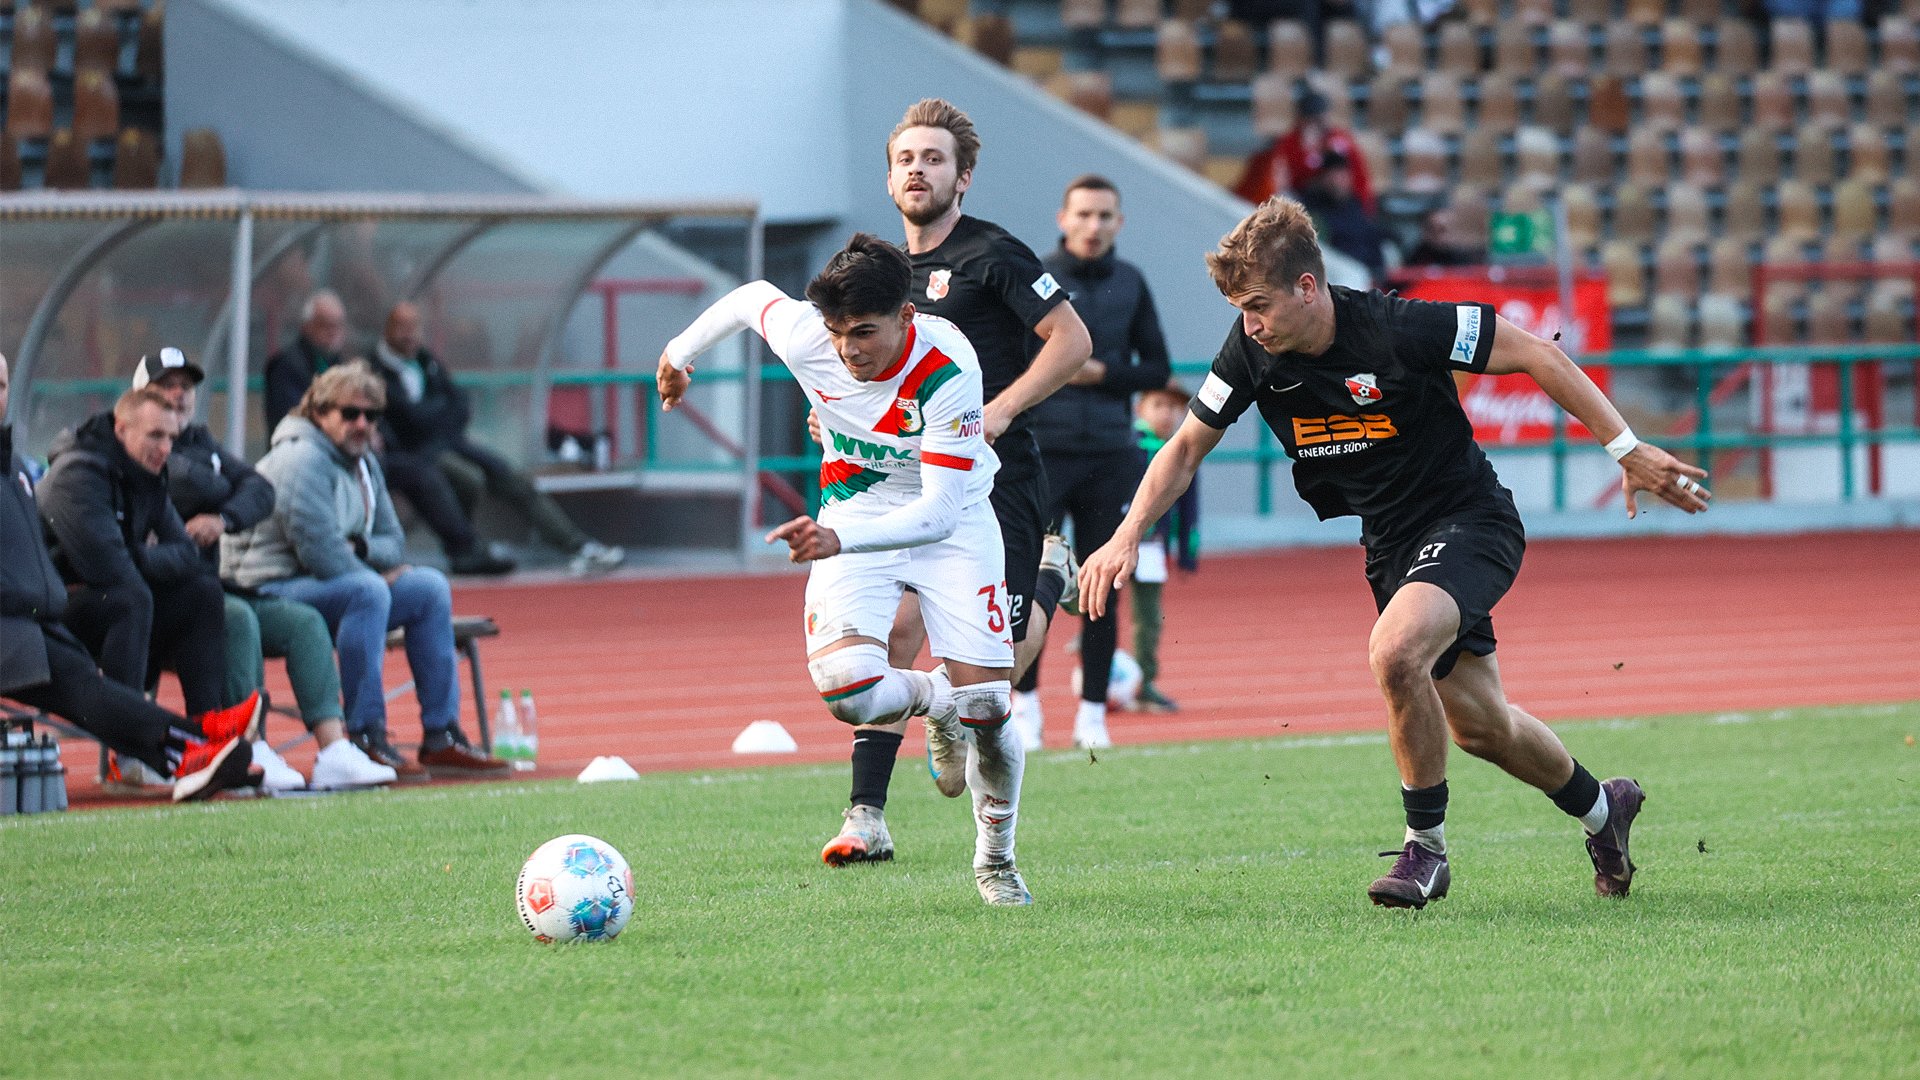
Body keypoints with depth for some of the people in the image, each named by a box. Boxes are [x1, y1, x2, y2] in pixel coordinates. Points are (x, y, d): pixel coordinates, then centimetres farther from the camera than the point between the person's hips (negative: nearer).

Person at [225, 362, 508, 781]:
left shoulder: (364, 464, 16)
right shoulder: (302, 460, -15)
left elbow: (394, 542, 15)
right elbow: (321, 552, -23)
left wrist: (361, 547, -9)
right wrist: (378, 571, -9)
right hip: (269, 593, -10)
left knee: (429, 586, 0)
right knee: (366, 590, -34)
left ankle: (441, 738, -1)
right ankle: (366, 739, -35)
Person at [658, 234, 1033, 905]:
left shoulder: (947, 370, -32)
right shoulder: (804, 334, -22)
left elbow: (939, 510, -35)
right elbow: (751, 296, 4)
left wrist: (840, 539, -50)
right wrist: (680, 354, 22)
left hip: (952, 520, -2)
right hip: (853, 517, 2)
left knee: (986, 705, -9)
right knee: (846, 689, -24)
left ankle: (996, 860, 20)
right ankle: (933, 699, 13)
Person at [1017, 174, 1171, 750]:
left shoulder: (1130, 283, 9)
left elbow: (1157, 369, 11)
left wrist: (1102, 373, -7)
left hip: (1110, 458, 2)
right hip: (1042, 453, -2)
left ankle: (1093, 712, 10)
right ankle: (1025, 702, 6)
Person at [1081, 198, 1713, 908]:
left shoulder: (1398, 328, -27)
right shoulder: (1254, 350, -12)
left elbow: (1535, 355, -18)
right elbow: (1189, 445, 2)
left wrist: (1628, 452, -16)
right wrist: (1128, 536, -11)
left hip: (1469, 521, -7)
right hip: (1391, 543, 7)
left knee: (1395, 652, -32)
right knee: (1477, 723, 15)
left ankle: (1426, 849, -14)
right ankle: (1600, 808, 43)